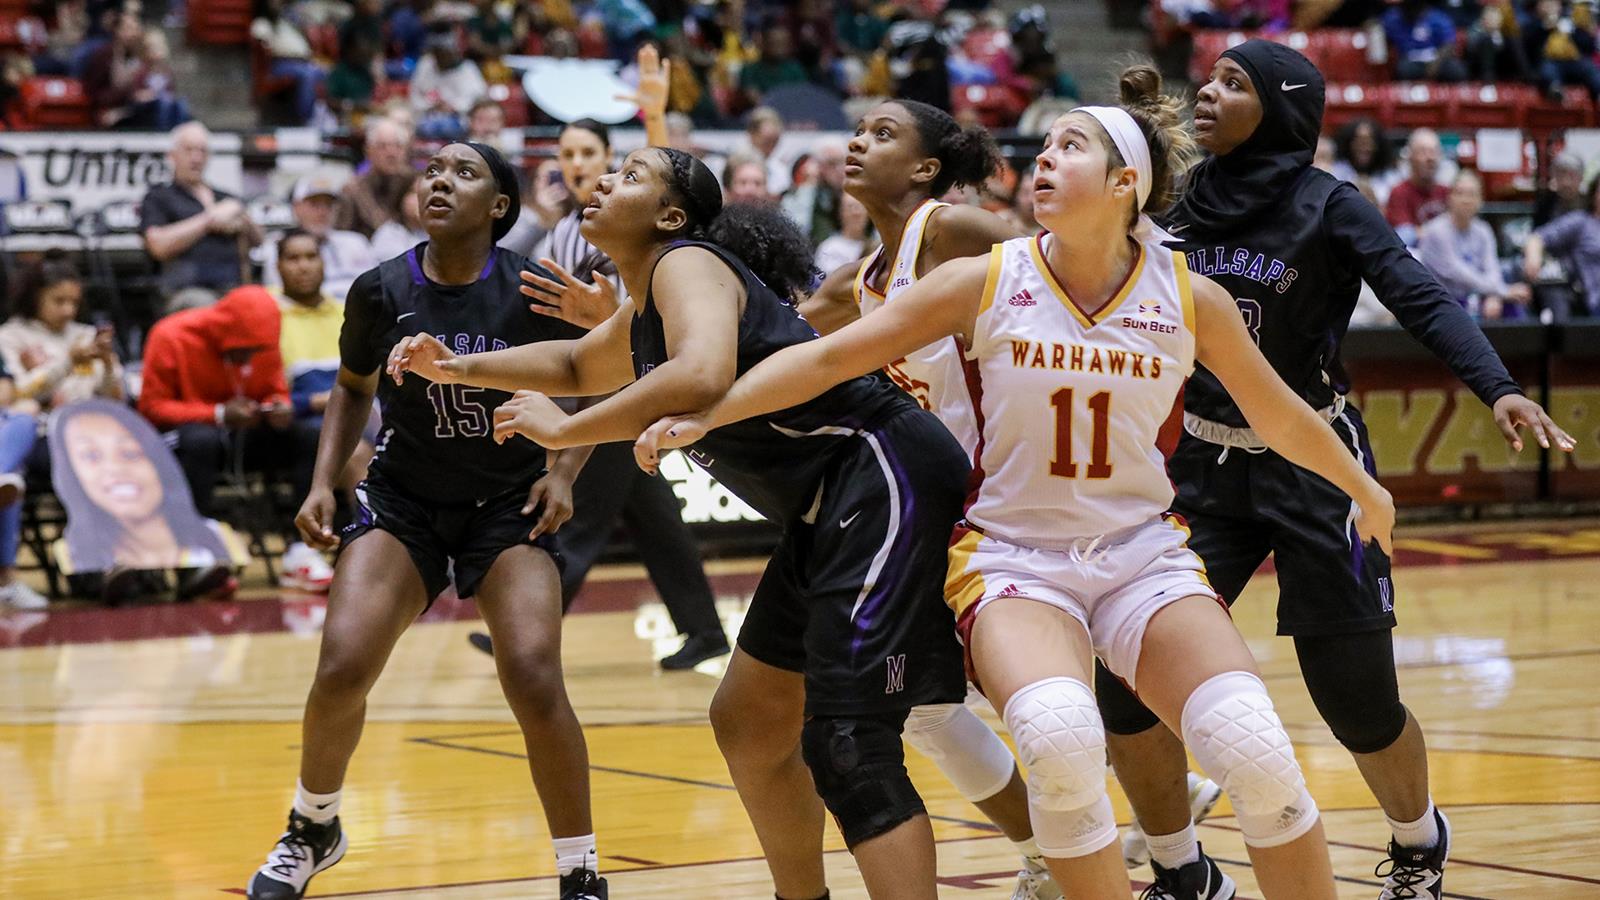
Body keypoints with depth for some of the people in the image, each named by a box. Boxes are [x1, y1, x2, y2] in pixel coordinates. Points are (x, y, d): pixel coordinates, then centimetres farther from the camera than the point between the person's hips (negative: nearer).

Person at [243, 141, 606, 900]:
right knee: (340, 670, -14)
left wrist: (562, 470, -11)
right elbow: (352, 387, 11)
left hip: (508, 506, -1)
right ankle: (313, 829, 17)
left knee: (534, 681, -20)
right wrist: (324, 481, 1)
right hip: (403, 502, 2)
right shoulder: (380, 292, -9)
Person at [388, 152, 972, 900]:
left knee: (845, 748, -18)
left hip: (884, 476, -11)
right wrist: (459, 368, 27)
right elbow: (579, 367, 41)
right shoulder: (643, 313, 19)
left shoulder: (687, 263, -10)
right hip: (831, 510, 11)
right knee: (747, 724, 19)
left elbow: (701, 377, -32)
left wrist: (561, 431, -21)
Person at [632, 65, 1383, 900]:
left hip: (1141, 551, 1)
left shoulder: (1190, 298, -4)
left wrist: (1365, 492, 23)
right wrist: (704, 416, -9)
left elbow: (1278, 413, 12)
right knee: (1060, 739, -32)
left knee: (1255, 751, -21)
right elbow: (830, 357, -3)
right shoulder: (986, 282, -7)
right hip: (1013, 554, -1)